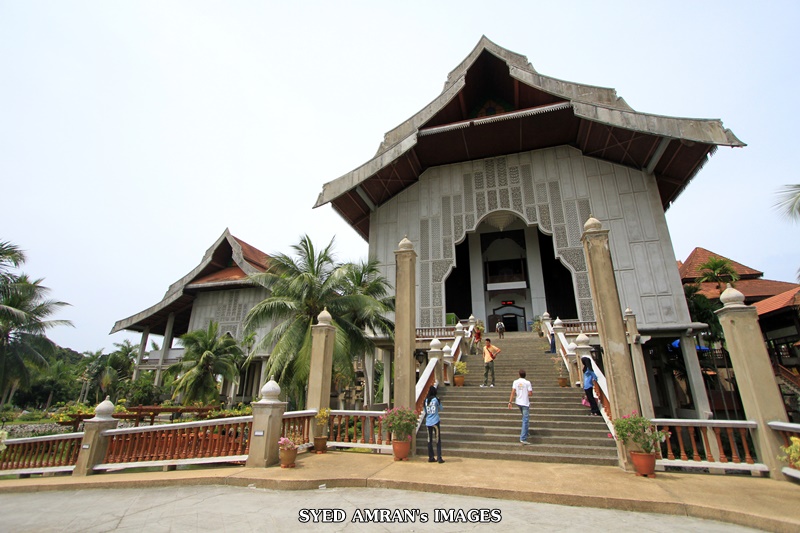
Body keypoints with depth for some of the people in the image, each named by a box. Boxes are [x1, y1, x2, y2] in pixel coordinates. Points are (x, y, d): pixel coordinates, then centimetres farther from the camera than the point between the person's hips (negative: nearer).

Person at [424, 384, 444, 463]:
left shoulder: (426, 400, 3)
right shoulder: (436, 399, -6)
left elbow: (425, 411, 12)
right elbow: (440, 409, 8)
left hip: (428, 422, 3)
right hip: (435, 422, -3)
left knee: (430, 440, 8)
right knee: (438, 440, 3)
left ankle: (431, 457, 13)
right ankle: (439, 458, 2)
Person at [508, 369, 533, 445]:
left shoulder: (515, 382, -3)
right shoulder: (527, 382, -11)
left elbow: (513, 392, -8)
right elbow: (530, 394, -11)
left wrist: (510, 402, -8)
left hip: (518, 402, 4)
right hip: (525, 403, -4)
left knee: (524, 419, 26)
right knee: (525, 421, -3)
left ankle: (525, 433, 36)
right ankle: (523, 439, -9)